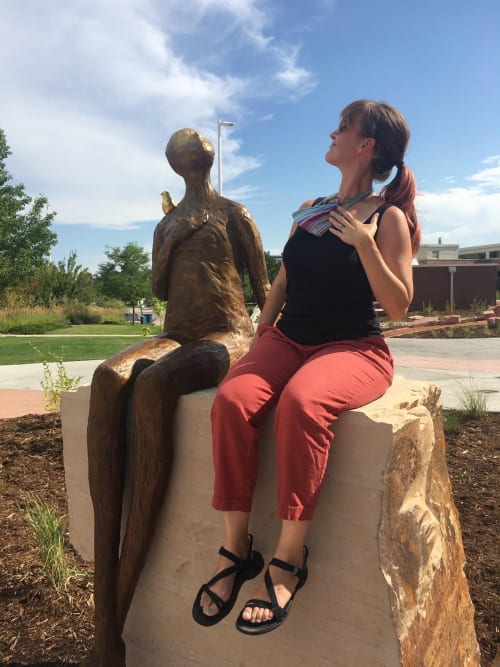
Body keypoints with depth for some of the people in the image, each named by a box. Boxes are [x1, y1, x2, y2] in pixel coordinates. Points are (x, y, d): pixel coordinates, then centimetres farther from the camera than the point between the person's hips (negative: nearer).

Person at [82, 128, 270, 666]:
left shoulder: (234, 214, 13)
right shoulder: (167, 224, 26)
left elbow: (263, 287, 10)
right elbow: (159, 289, 18)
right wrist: (171, 232, 6)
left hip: (227, 337, -4)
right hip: (177, 336, 4)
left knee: (152, 386, -38)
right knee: (108, 379, -32)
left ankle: (118, 620, -33)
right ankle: (102, 618, -36)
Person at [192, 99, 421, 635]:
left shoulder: (388, 218, 0)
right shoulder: (309, 210, 17)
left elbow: (398, 306, -5)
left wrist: (364, 243, -16)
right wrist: (259, 340, 10)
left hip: (353, 348, -5)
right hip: (287, 338, 5)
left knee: (301, 403, -38)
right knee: (232, 399, -26)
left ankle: (289, 560, -22)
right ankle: (234, 552, -16)